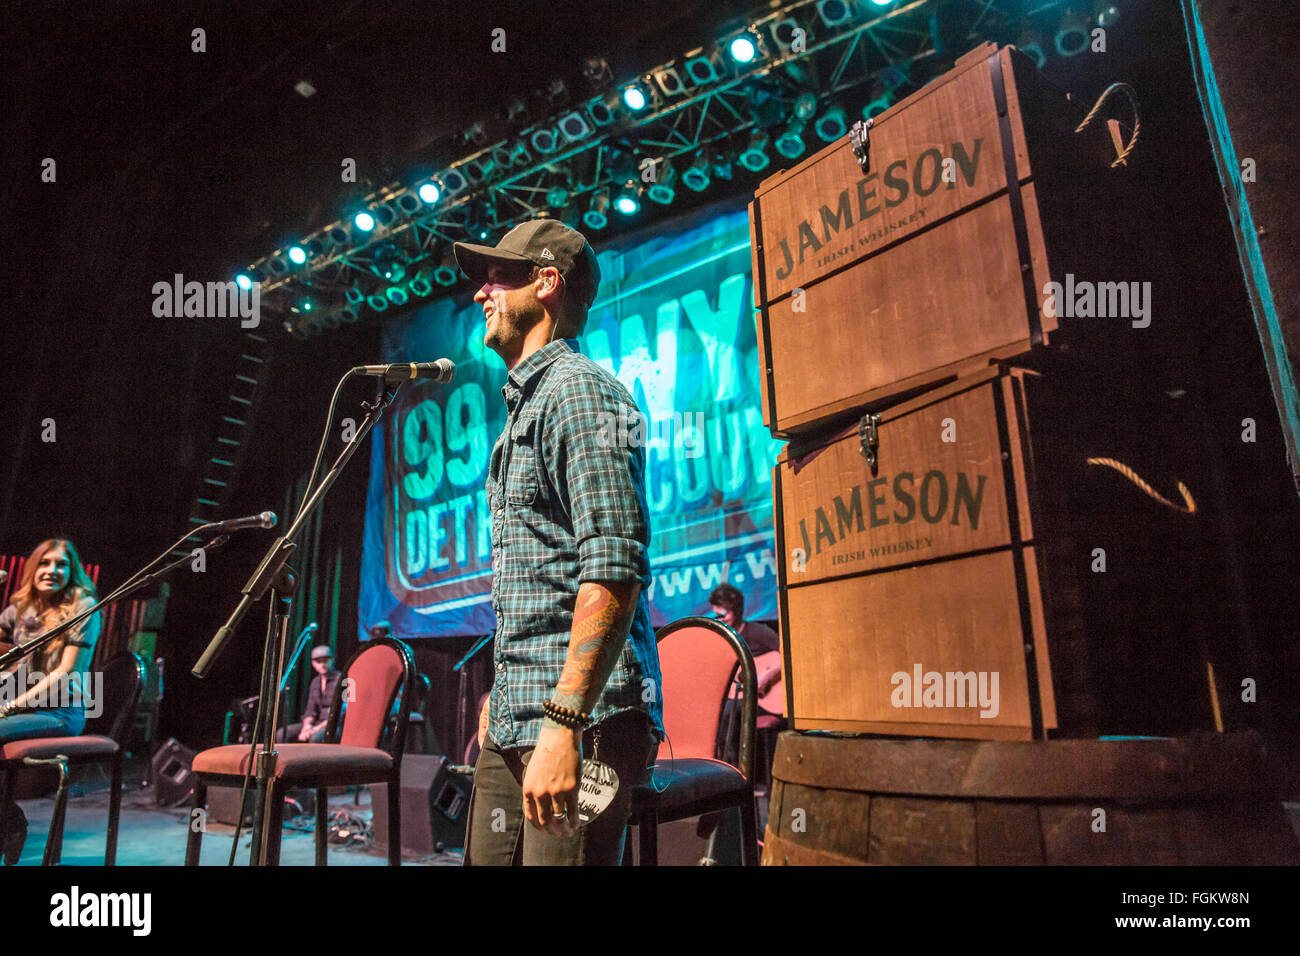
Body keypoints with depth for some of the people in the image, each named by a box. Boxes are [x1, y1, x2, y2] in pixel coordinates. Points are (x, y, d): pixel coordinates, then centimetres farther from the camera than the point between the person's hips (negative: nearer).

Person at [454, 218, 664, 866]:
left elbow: (614, 573, -22)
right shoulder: (525, 403, 20)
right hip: (515, 722, 9)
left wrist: (562, 725, -25)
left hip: (581, 718, -9)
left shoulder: (577, 390, -11)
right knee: (486, 858, 15)